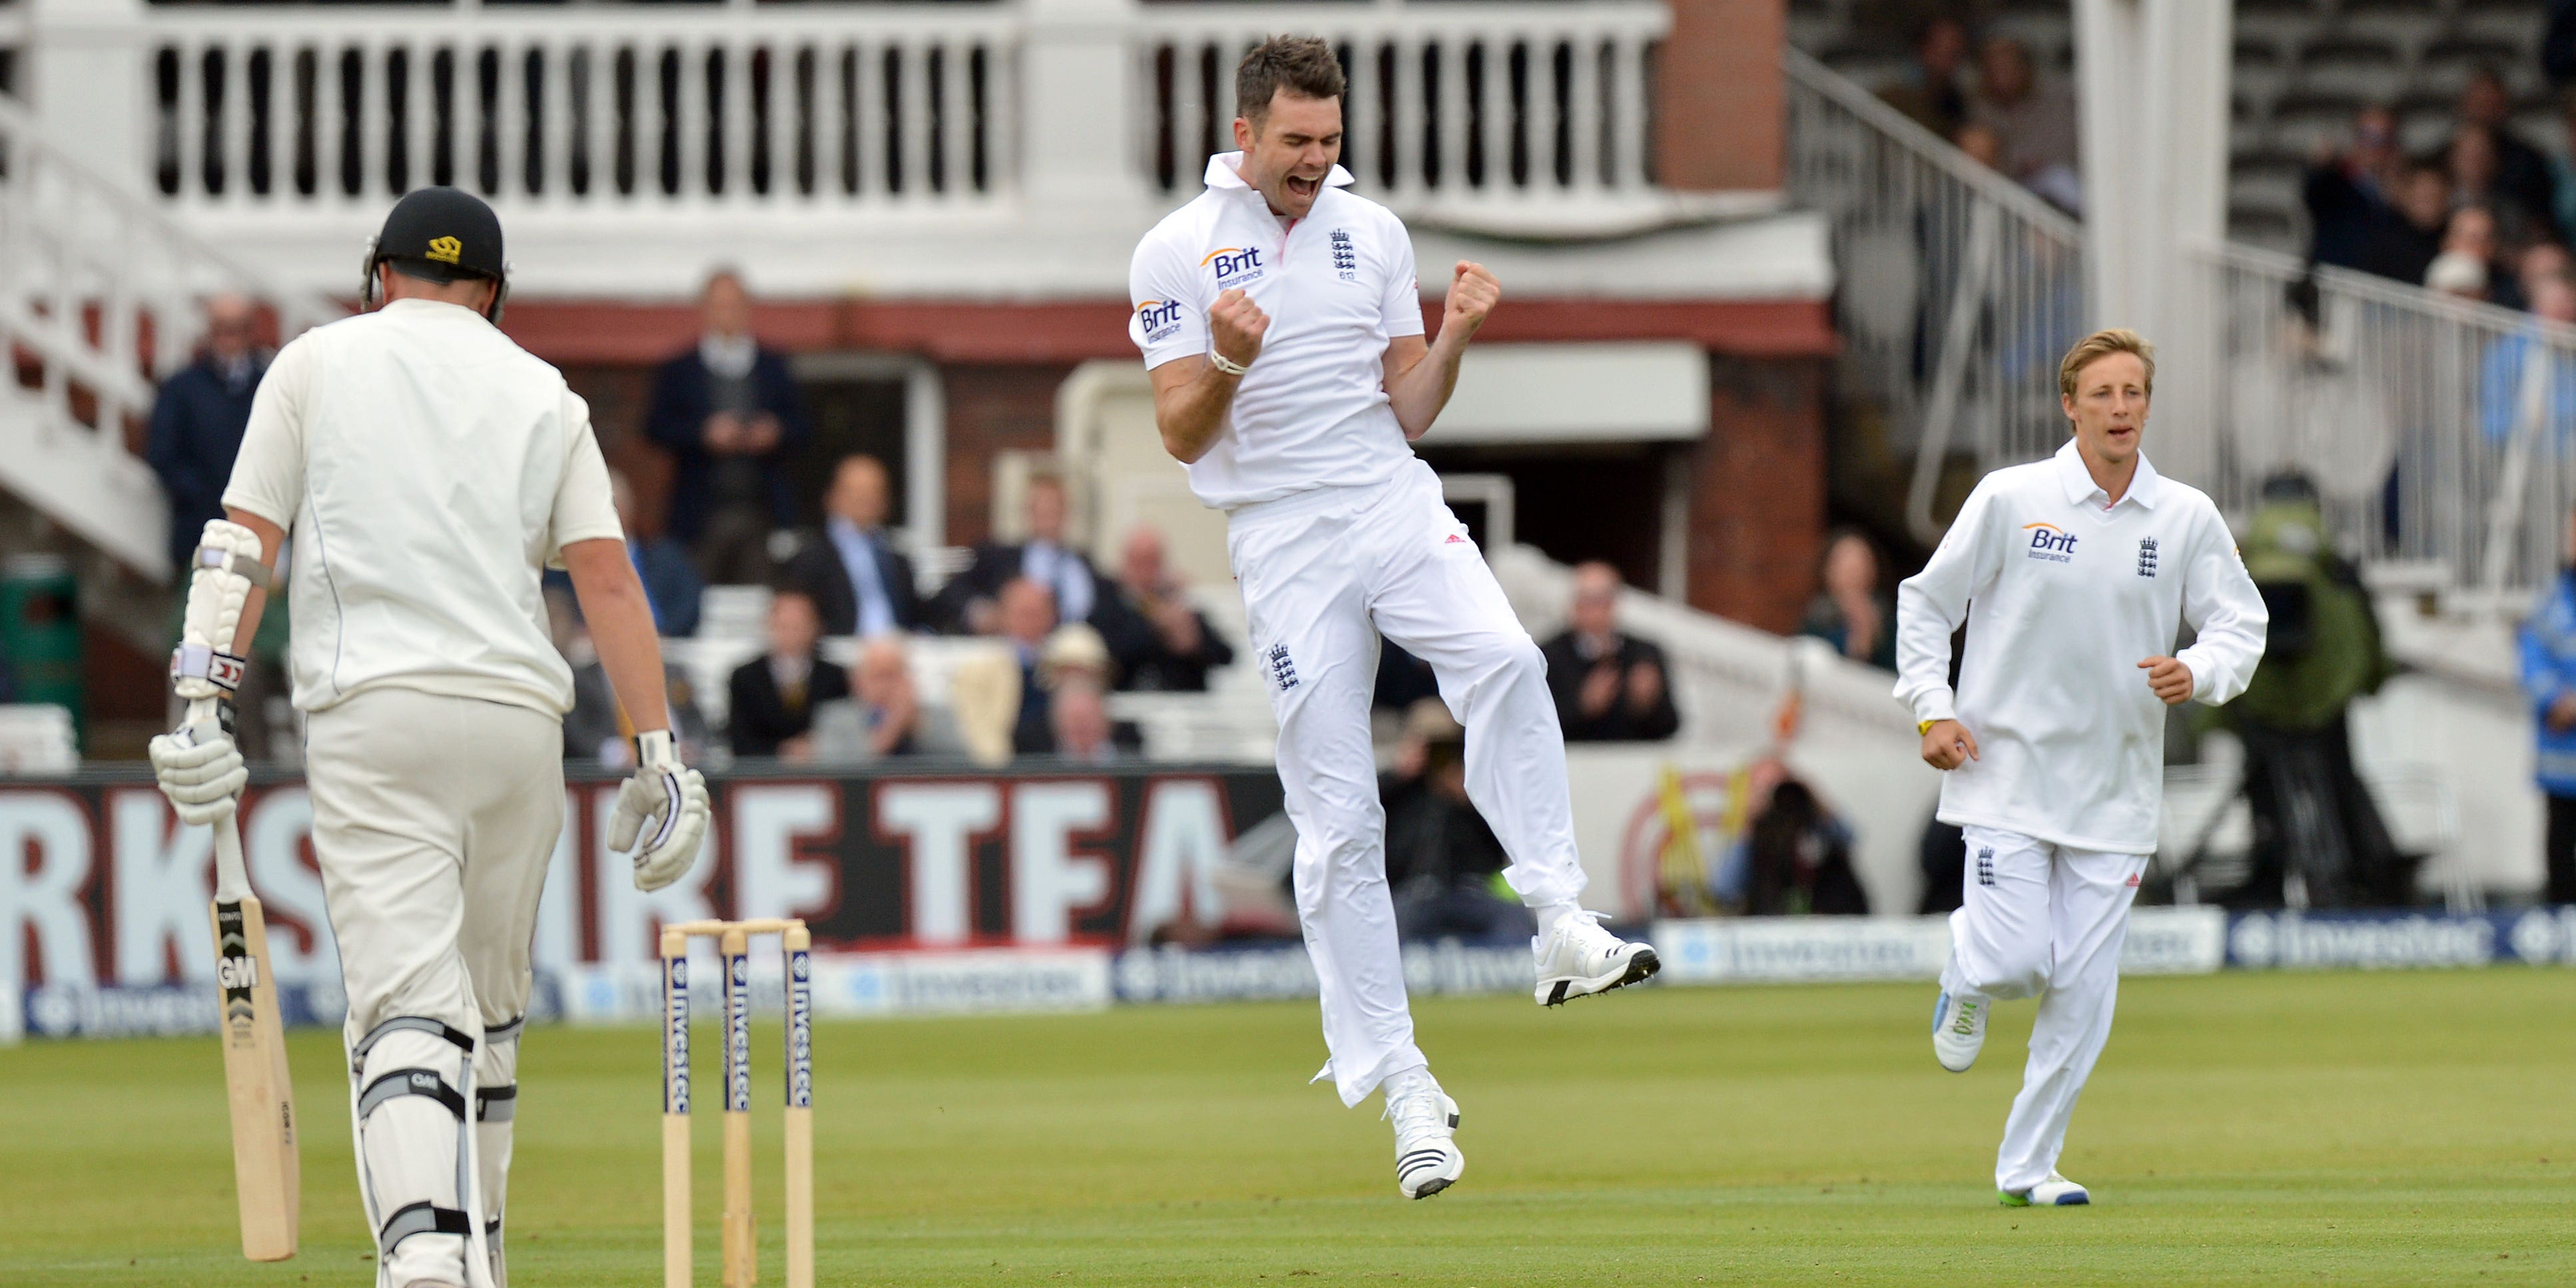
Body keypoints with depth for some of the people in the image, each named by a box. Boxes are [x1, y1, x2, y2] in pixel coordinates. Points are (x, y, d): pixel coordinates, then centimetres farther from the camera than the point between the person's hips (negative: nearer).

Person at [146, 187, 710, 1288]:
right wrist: (657, 754, 4)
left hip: (371, 709, -3)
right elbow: (607, 579, 6)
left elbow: (242, 546, 2)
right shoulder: (543, 394, 15)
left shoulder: (319, 362, 10)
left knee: (408, 1000, -14)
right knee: (489, 1006, 19)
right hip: (520, 707, 3)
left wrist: (202, 707, -1)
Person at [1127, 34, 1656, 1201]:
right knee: (1337, 822, -3)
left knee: (1504, 663, -30)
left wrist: (1452, 336, -6)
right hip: (1284, 541, -2)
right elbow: (1180, 438, -3)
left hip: (1396, 506, 2)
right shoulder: (1178, 252, 1)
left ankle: (1561, 925, -31)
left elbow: (1407, 412, 12)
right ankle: (1399, 1083, 3)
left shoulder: (1373, 233, 11)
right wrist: (1228, 363, -22)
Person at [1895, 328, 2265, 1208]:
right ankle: (1967, 972, 25)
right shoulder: (2011, 499, -4)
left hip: (2115, 788, 2)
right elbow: (1926, 602, 4)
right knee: (2016, 961, -13)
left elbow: (2240, 624, 6)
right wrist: (1933, 709, -7)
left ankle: (2029, 1165, 13)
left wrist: (2196, 673, -15)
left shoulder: (2188, 518, 2)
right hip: (2009, 767, -2)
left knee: (2085, 987, -1)